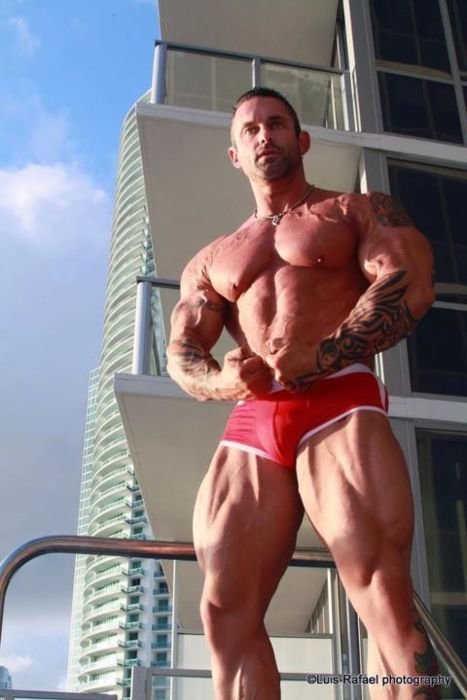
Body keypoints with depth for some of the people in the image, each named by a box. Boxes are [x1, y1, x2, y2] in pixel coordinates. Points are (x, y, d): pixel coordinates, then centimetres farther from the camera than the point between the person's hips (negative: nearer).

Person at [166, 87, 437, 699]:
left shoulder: (360, 210, 18)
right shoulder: (212, 258, 28)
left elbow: (411, 285, -1)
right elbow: (180, 351, 17)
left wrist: (318, 358, -16)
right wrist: (223, 380, -9)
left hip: (340, 403, -3)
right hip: (250, 425, 4)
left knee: (381, 590, -20)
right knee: (226, 607, -9)